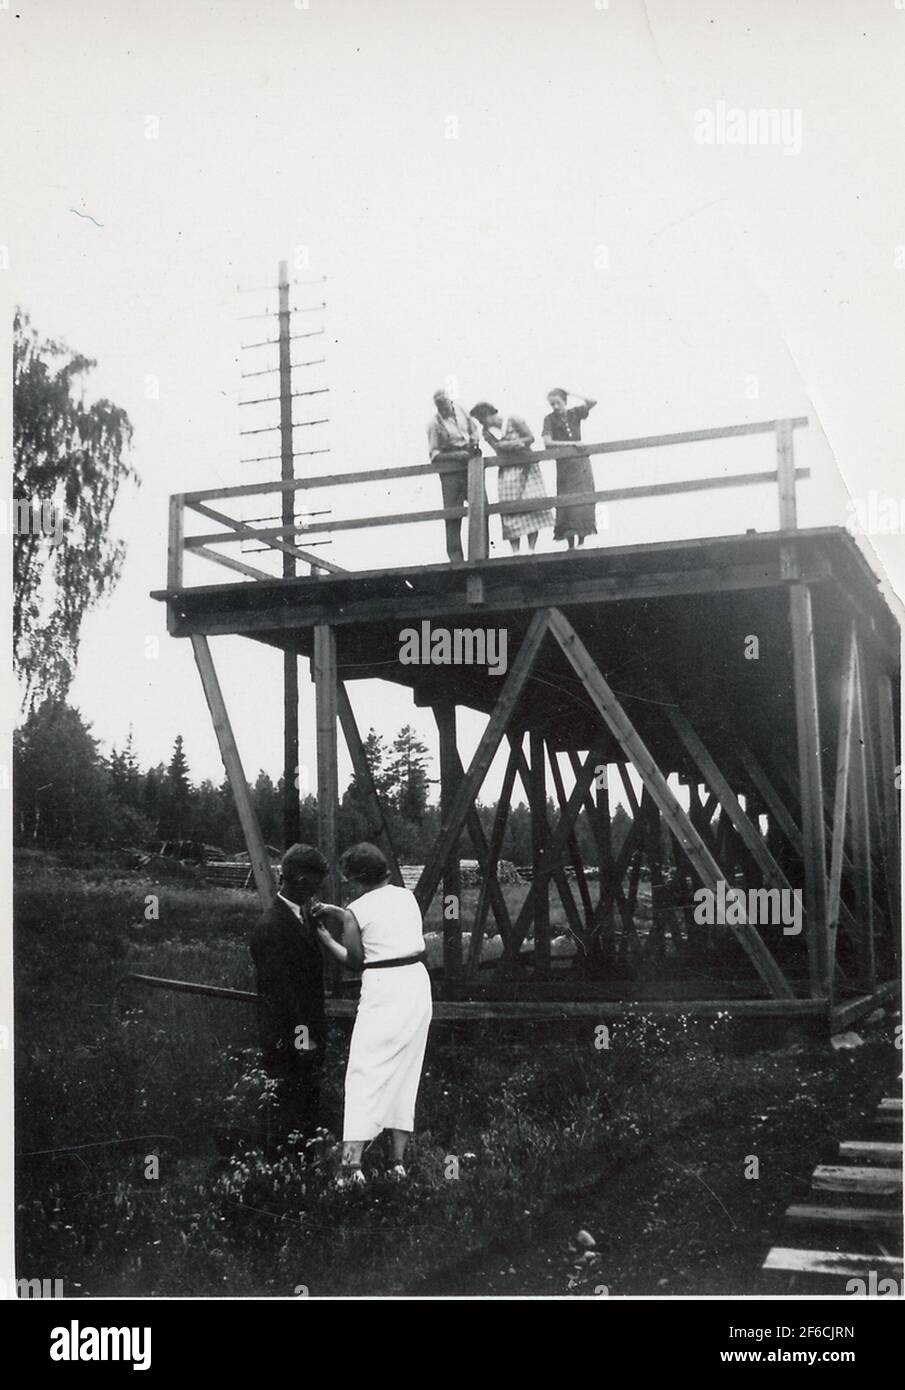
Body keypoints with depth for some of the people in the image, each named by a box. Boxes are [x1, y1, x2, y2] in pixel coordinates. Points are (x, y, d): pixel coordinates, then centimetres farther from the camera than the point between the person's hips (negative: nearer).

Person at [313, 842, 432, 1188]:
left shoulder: (357, 911, -7)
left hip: (382, 990, -6)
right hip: (417, 983, 6)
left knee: (365, 1073, -2)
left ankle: (352, 1161, -12)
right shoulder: (407, 896, 8)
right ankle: (398, 1161, 16)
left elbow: (354, 961, 1)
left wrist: (325, 936, 14)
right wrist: (338, 912, 24)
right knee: (404, 1073, 14)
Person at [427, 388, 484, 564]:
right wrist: (457, 455, -21)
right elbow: (434, 454, -9)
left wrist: (474, 441, -2)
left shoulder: (461, 411, 5)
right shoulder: (435, 424, -8)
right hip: (451, 472, -4)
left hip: (470, 468, 4)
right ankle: (456, 558, 1)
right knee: (453, 516, -3)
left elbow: (474, 427, 20)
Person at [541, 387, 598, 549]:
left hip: (581, 461, 2)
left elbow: (592, 402, -6)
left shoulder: (574, 413, 6)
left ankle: (581, 541, -4)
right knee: (567, 502, -6)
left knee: (584, 499, -6)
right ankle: (570, 544, -7)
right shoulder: (550, 419, 0)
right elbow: (547, 442, -11)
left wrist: (570, 392, -6)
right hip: (564, 464, -2)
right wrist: (570, 443, -17)